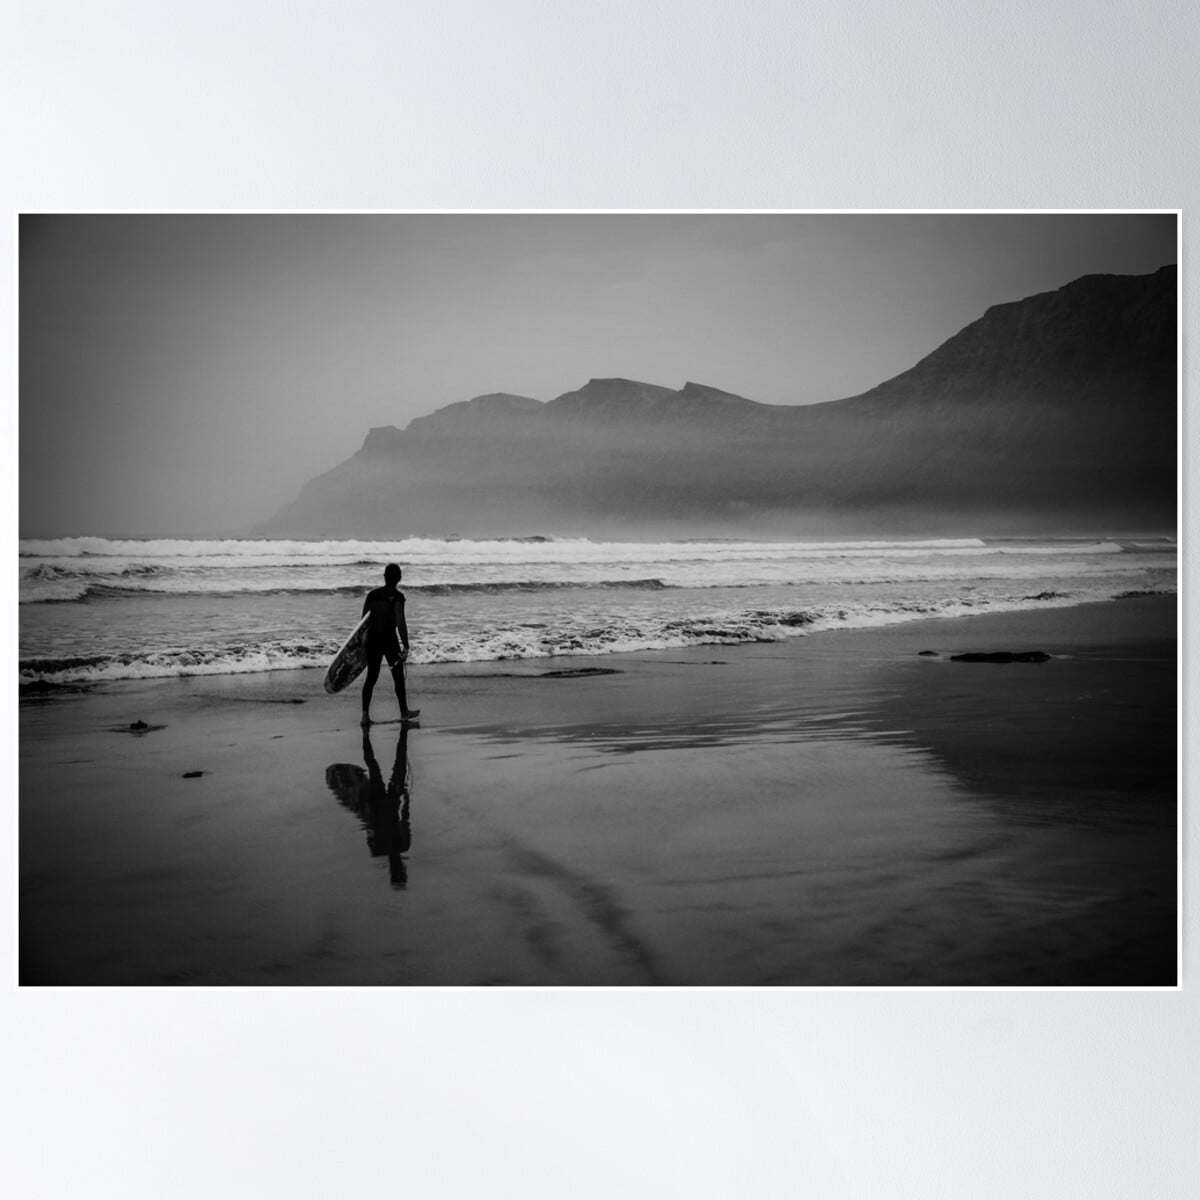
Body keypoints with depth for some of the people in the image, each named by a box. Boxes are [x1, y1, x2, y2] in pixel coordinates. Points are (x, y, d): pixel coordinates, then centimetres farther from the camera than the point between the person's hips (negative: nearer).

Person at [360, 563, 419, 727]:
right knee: (398, 677, 11)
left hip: (372, 639, 4)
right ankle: (404, 712, 24)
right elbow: (400, 622, -17)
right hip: (389, 640, -4)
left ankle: (365, 715, 3)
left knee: (371, 678, 10)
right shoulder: (397, 596, -10)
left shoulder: (372, 595, 5)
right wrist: (406, 646, -13)